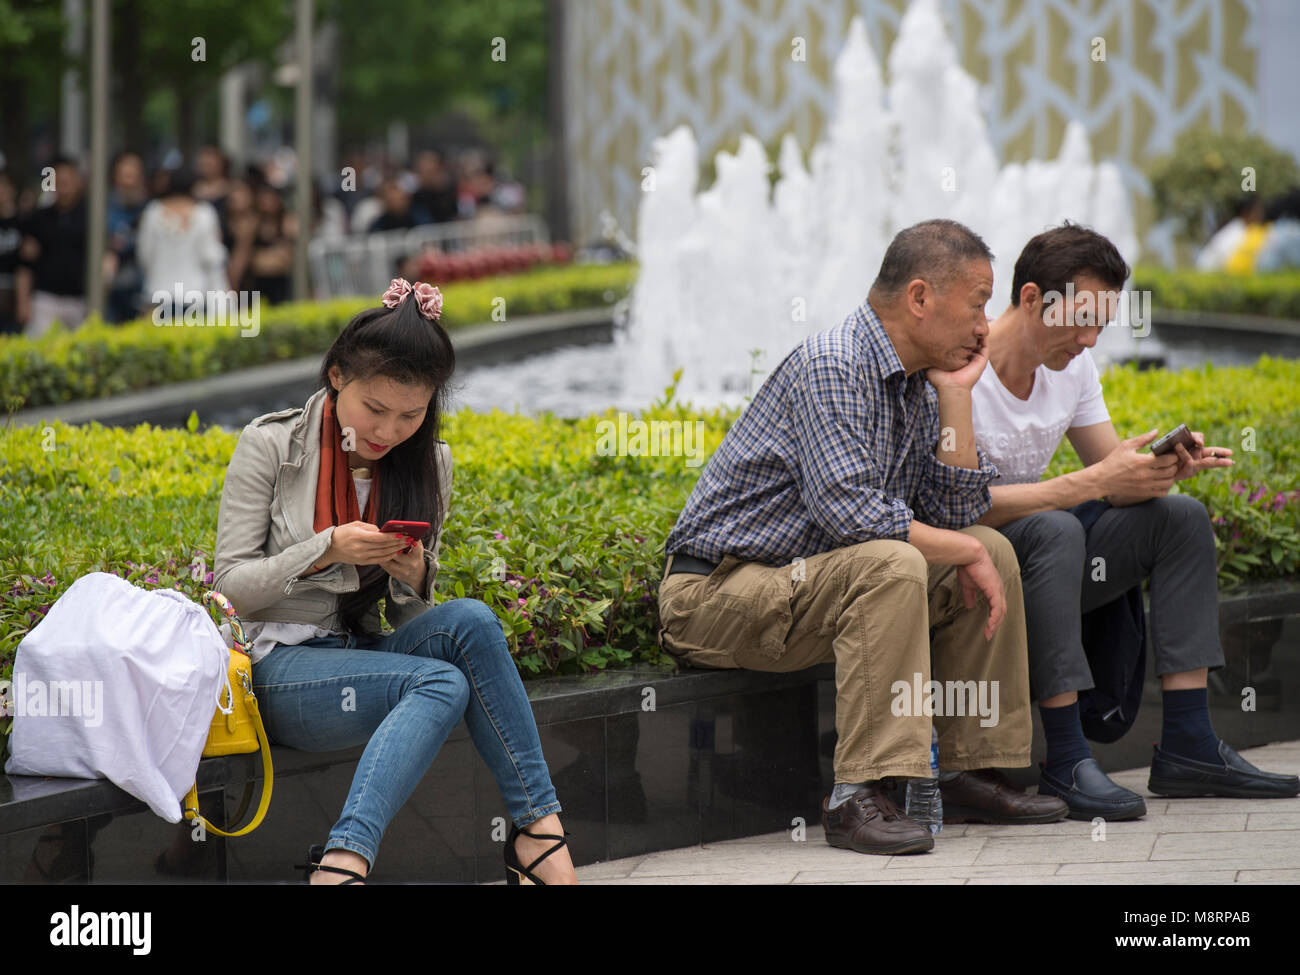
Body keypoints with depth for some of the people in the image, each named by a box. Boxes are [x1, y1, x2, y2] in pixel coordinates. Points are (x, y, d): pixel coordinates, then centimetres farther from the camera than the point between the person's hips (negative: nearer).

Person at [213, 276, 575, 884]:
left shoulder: (429, 464, 8)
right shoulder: (271, 446, -4)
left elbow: (412, 619, 12)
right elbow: (231, 587, -5)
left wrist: (412, 578, -13)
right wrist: (327, 549, -20)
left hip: (366, 658, 4)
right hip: (280, 666, -4)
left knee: (470, 620, -29)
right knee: (443, 682, -32)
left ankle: (536, 831, -33)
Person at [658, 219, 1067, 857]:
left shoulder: (917, 383, 10)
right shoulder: (831, 368, -20)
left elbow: (958, 512, 5)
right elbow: (849, 511, -30)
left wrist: (955, 398, -1)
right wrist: (964, 553, -19)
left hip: (807, 580, 9)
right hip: (717, 590, -9)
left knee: (990, 549, 4)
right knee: (890, 563, -33)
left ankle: (970, 773, 8)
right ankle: (858, 798, -33)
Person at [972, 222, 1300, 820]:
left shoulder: (1071, 364, 6)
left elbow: (1115, 472, 8)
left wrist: (1165, 468, -17)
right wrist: (1097, 482, -31)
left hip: (1037, 568, 8)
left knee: (1181, 517, -3)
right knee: (1053, 529, -36)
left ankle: (1188, 747, -9)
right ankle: (1065, 761, -33)